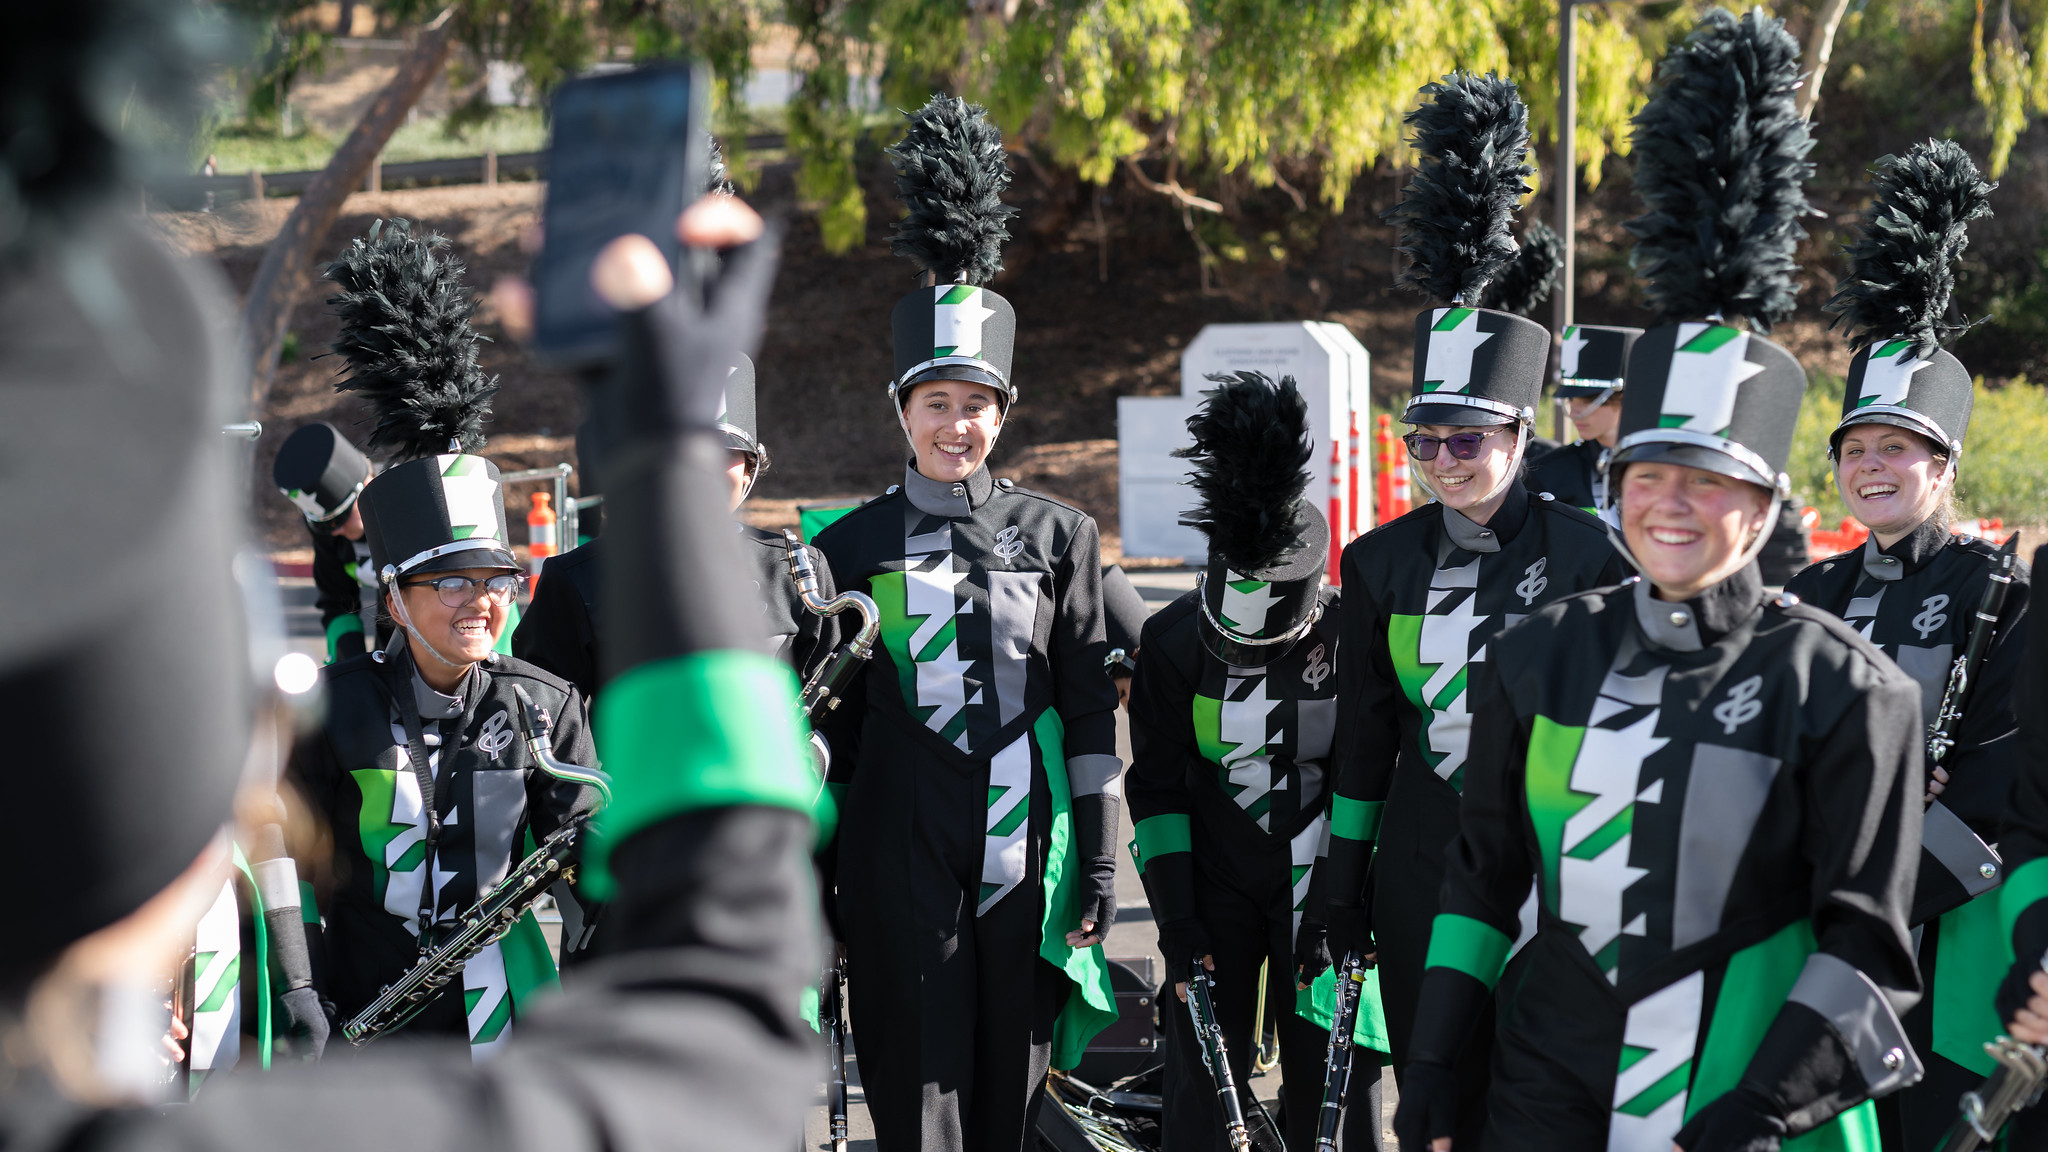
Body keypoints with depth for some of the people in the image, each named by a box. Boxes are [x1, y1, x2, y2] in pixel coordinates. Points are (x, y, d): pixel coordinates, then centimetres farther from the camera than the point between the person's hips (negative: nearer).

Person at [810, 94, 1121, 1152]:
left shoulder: (1060, 537, 5)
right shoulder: (852, 547, 4)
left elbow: (1091, 715, 5)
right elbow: (827, 726, 7)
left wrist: (1098, 869, 2)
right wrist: (814, 885, 5)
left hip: (1028, 862, 1)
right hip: (901, 865, -1)